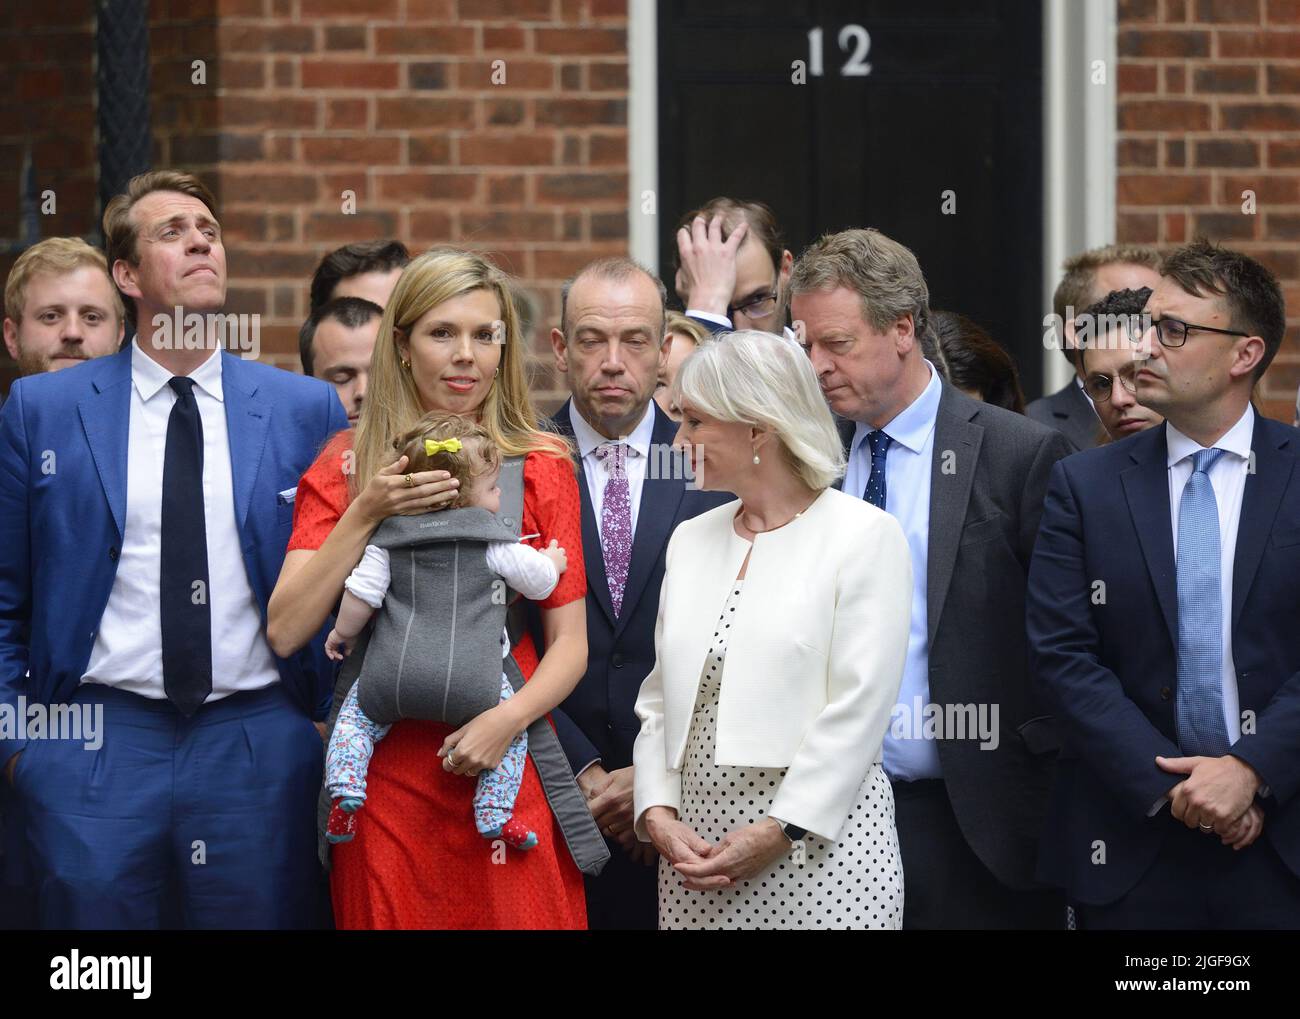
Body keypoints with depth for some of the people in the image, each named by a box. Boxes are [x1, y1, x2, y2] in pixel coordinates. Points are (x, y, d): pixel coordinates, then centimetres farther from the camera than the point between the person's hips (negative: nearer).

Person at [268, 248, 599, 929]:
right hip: (384, 776, 0)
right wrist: (365, 515, -13)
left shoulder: (540, 467, 5)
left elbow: (570, 641, 3)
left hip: (505, 769, 0)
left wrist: (508, 718, -16)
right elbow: (285, 631, -4)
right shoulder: (347, 465, 5)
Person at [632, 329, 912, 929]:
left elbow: (859, 709, -11)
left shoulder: (865, 535, -4)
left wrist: (778, 833, -16)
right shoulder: (691, 539, 15)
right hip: (698, 843, 5)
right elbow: (660, 699, 14)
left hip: (818, 845, -5)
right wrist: (658, 813, -2)